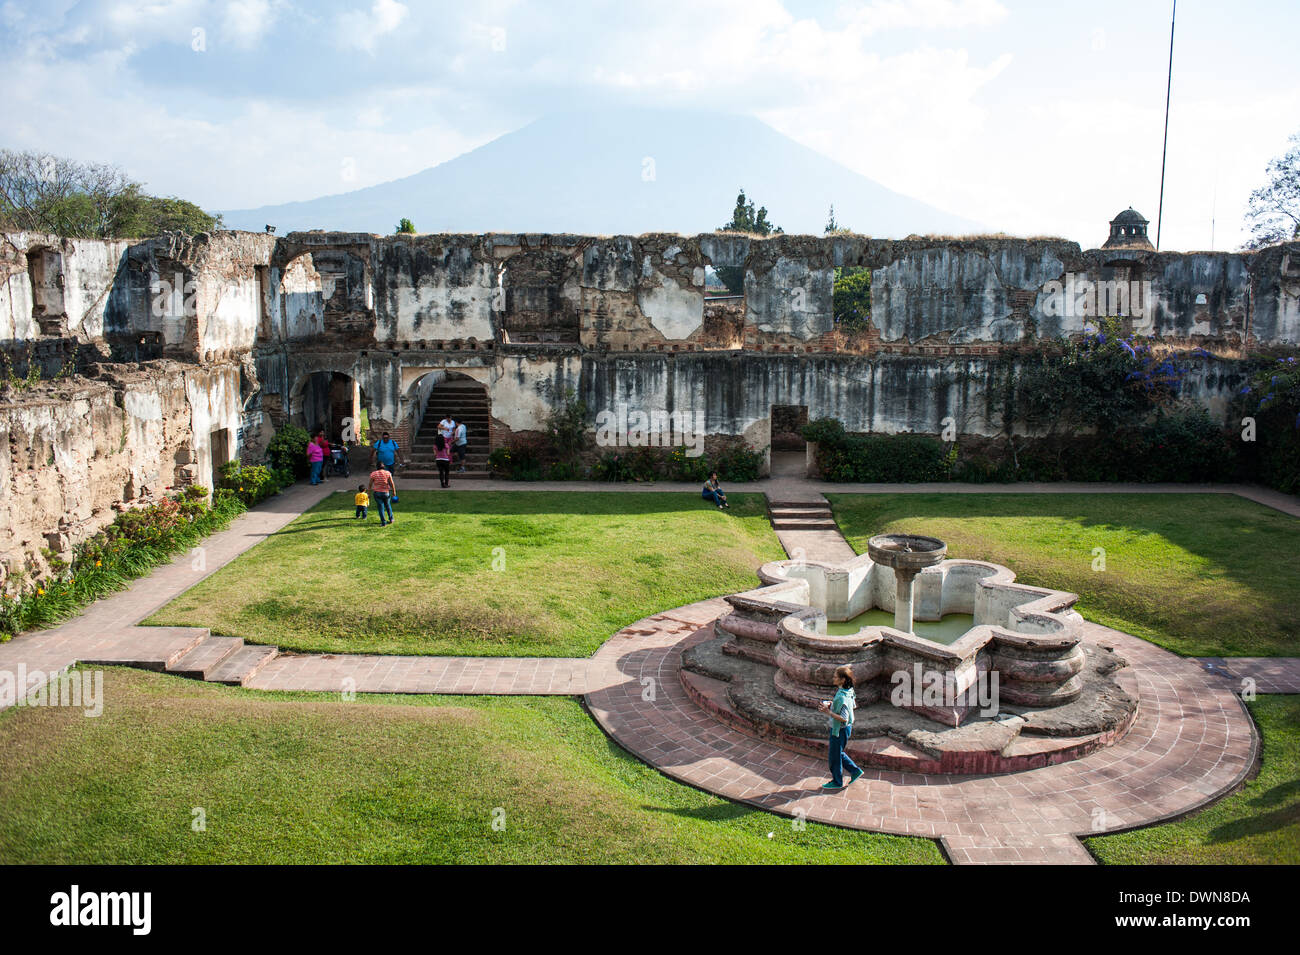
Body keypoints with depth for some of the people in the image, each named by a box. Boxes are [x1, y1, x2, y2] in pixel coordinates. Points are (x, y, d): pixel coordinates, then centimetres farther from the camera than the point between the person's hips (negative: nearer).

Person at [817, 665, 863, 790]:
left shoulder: (842, 697, -30)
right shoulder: (849, 691, -1)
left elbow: (844, 718, -30)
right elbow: (852, 705, 16)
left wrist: (829, 712, -32)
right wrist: (832, 704, 9)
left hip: (840, 730, -9)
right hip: (843, 729, 9)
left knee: (835, 755, 9)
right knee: (838, 753, 24)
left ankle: (837, 782, 25)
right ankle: (855, 771, 31)